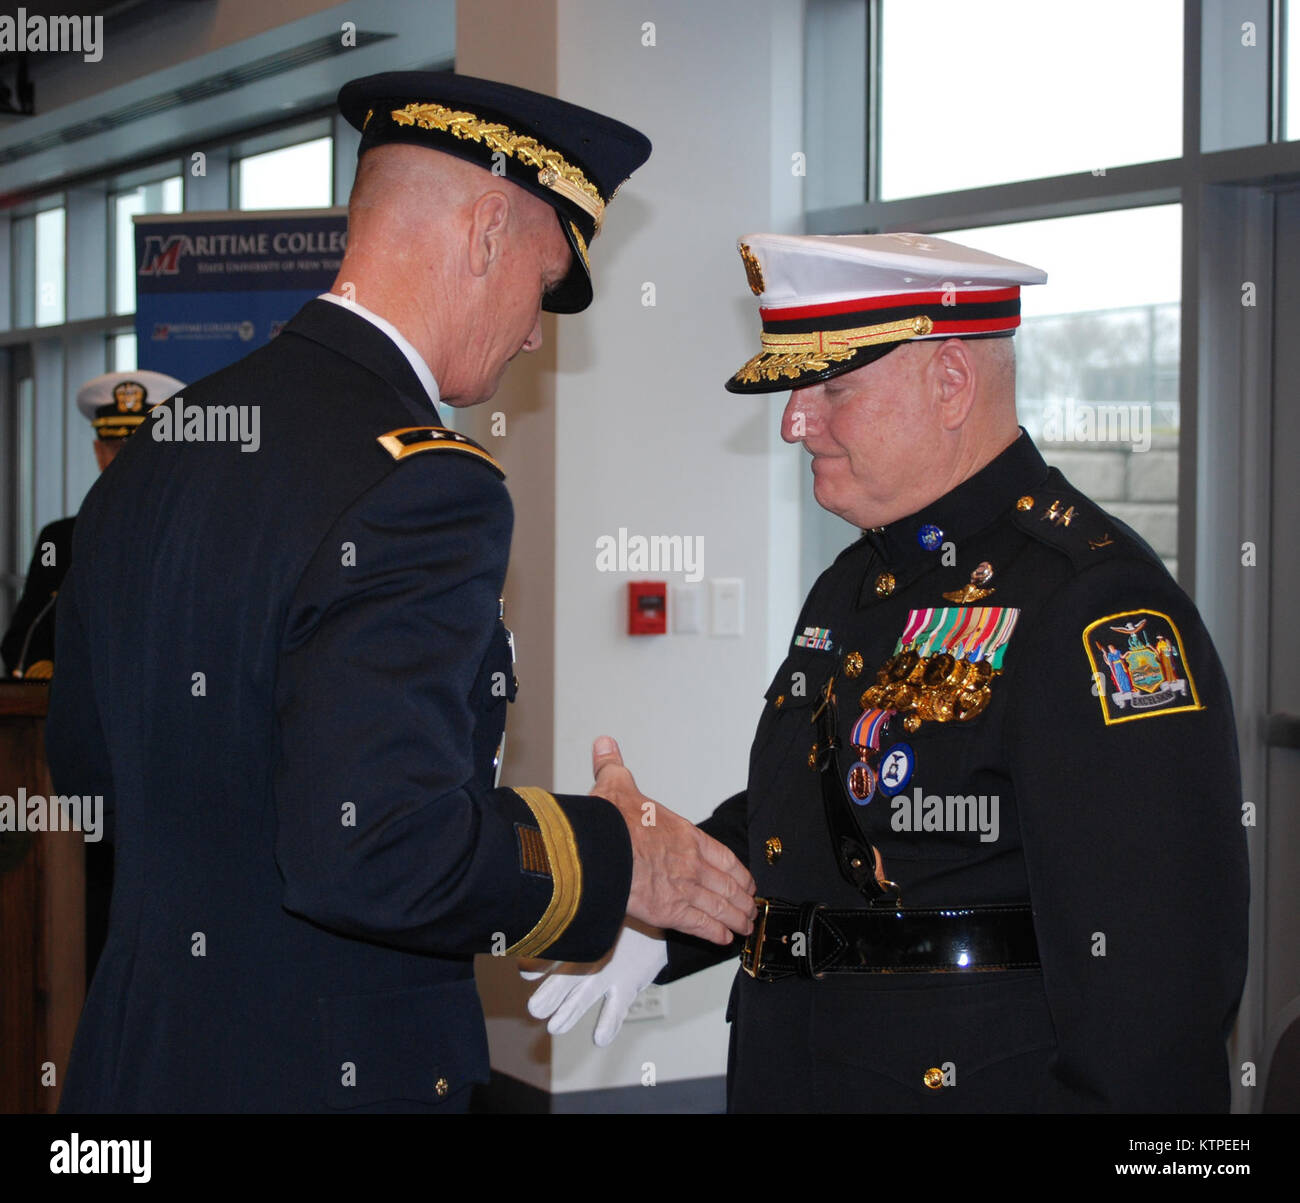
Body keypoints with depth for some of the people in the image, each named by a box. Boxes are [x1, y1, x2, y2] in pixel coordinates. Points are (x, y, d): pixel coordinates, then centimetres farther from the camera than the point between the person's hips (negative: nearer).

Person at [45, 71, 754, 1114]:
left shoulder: (157, 449, 6)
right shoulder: (421, 489, -22)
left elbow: (84, 765, 14)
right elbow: (379, 850, -29)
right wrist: (613, 856, -14)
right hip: (327, 1076, -8)